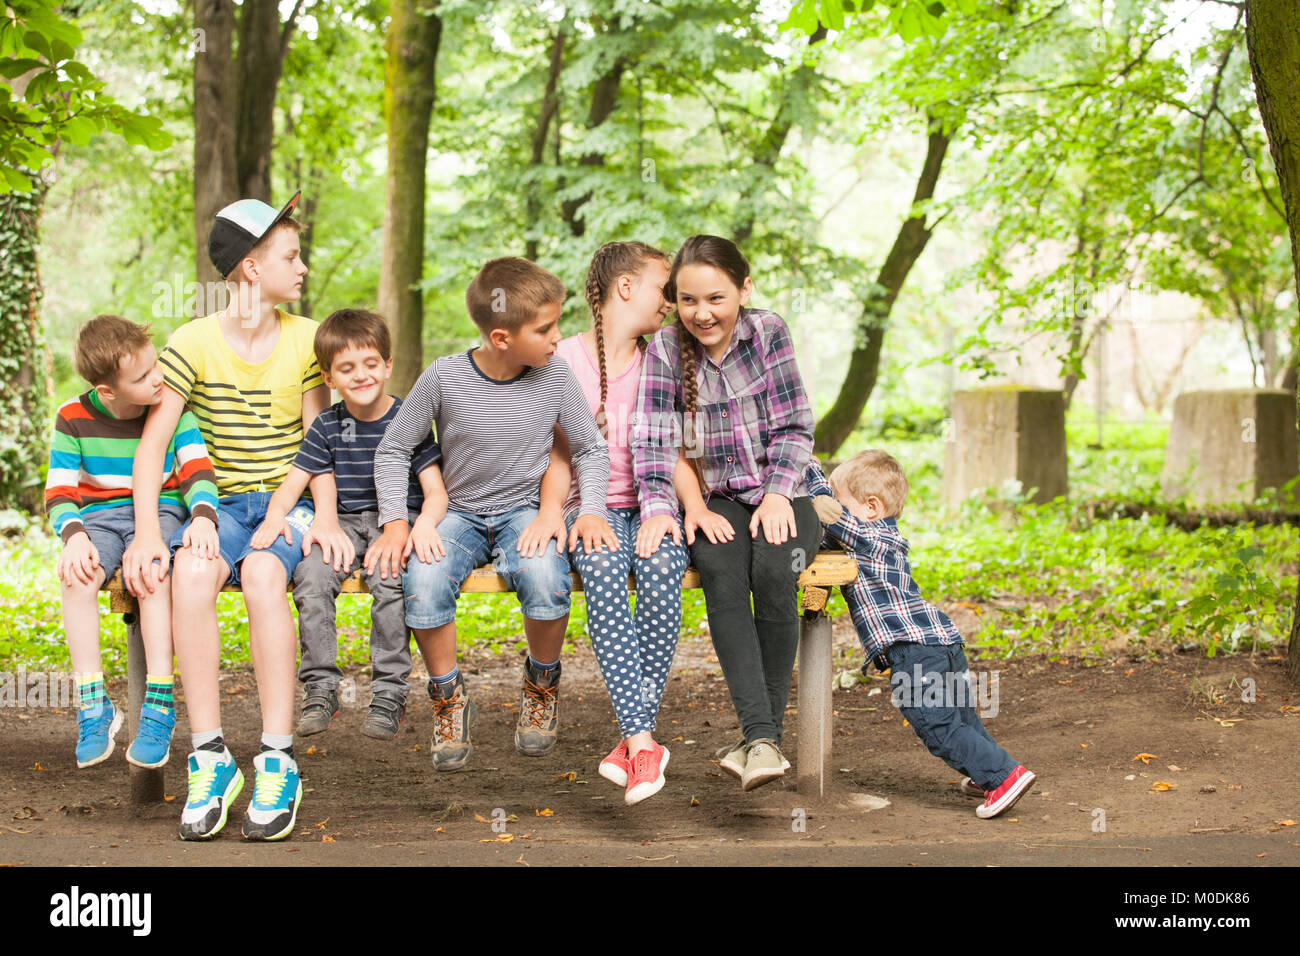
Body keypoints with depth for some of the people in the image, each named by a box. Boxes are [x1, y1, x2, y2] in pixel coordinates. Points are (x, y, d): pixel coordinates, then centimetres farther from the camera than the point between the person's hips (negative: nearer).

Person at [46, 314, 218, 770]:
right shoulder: (74, 418, -3)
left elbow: (198, 472, -9)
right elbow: (60, 493, -5)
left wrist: (204, 518, -30)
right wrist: (74, 535, -26)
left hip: (161, 510, -1)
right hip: (99, 515, 1)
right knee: (75, 574, -31)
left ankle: (159, 707, -30)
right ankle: (93, 707, -23)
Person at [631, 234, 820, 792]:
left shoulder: (768, 331, -3)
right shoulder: (666, 349, -1)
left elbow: (793, 426, -2)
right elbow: (653, 437, -9)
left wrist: (777, 496, -15)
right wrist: (658, 506, -24)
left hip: (779, 496, 0)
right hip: (714, 501, 1)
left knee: (773, 570, -33)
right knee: (722, 569, -33)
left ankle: (764, 736, -26)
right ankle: (762, 738, -39)